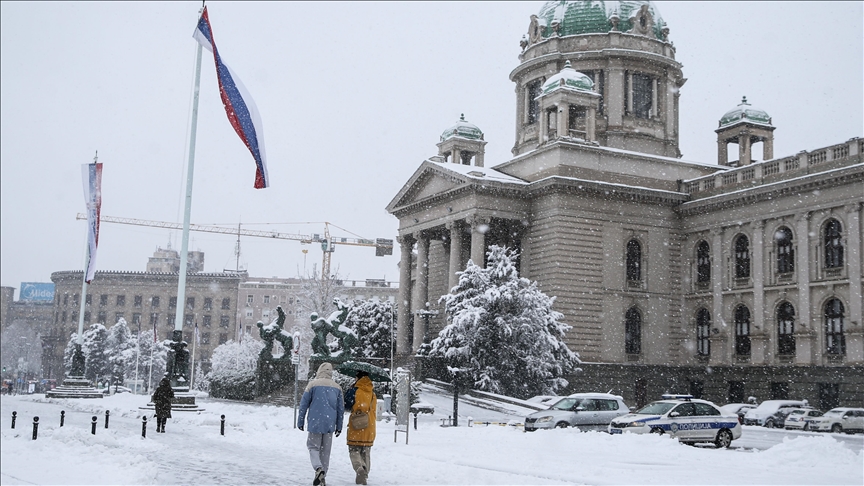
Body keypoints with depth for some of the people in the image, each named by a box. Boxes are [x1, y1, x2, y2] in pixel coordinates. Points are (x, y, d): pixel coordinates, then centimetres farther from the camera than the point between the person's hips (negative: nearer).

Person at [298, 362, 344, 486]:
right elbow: (341, 409, 10)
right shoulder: (337, 387, 8)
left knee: (313, 447, 8)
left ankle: (318, 468, -17)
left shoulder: (313, 384, -3)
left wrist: (300, 422, 6)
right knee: (325, 451, 11)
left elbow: (304, 404, -2)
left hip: (315, 423, -3)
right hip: (330, 424, 3)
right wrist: (339, 426, 17)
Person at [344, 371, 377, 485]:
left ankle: (360, 469, -22)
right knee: (366, 453, 16)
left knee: (354, 451, 3)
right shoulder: (373, 393, 6)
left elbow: (346, 405, -1)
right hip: (369, 429, 4)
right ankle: (364, 475, 18)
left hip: (356, 428, -4)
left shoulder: (355, 391, -10)